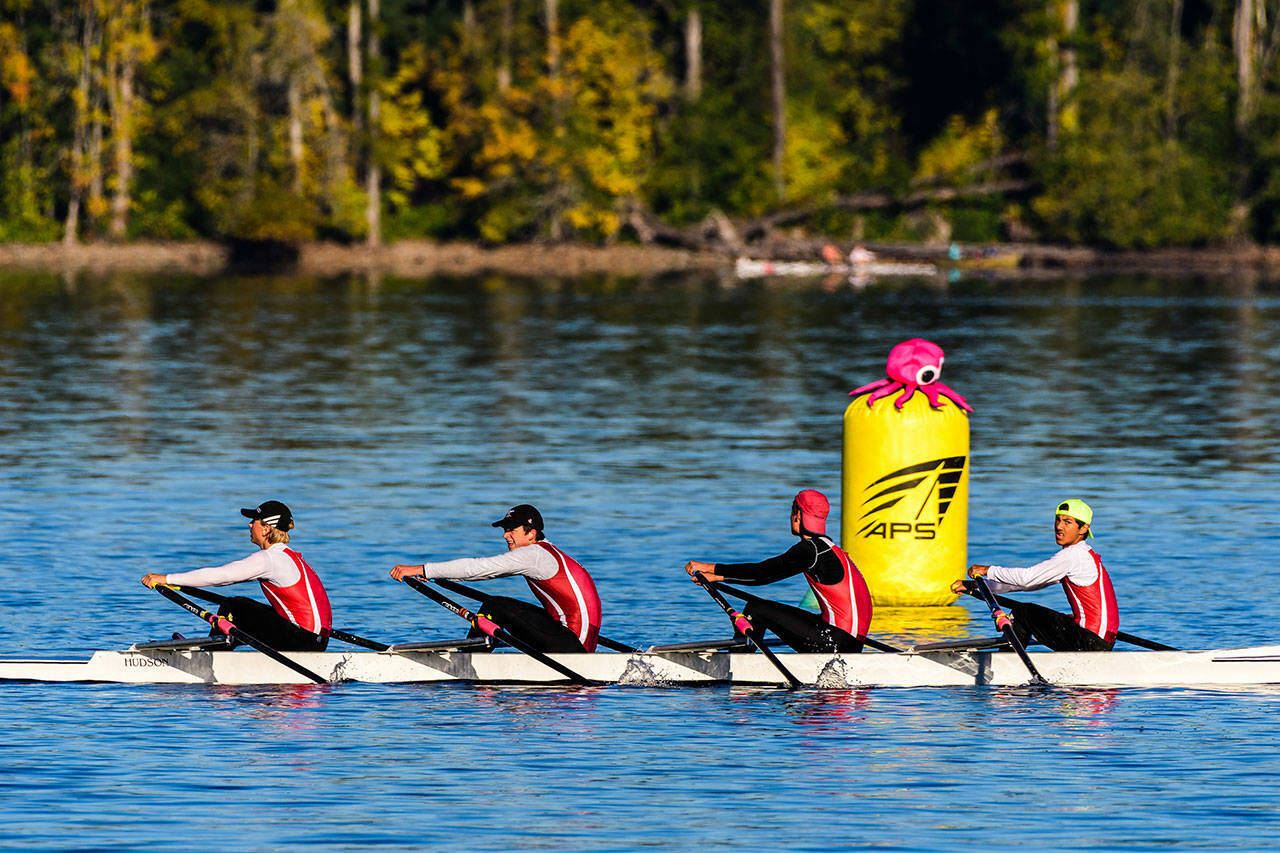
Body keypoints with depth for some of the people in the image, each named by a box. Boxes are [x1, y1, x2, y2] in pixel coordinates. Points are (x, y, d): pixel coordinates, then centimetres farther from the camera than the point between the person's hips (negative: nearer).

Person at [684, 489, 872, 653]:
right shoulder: (825, 547, 17)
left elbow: (762, 571, -13)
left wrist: (710, 568, -8)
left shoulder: (810, 549, -13)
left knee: (755, 609, -5)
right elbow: (767, 574, 20)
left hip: (839, 640, -9)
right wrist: (717, 577, 19)